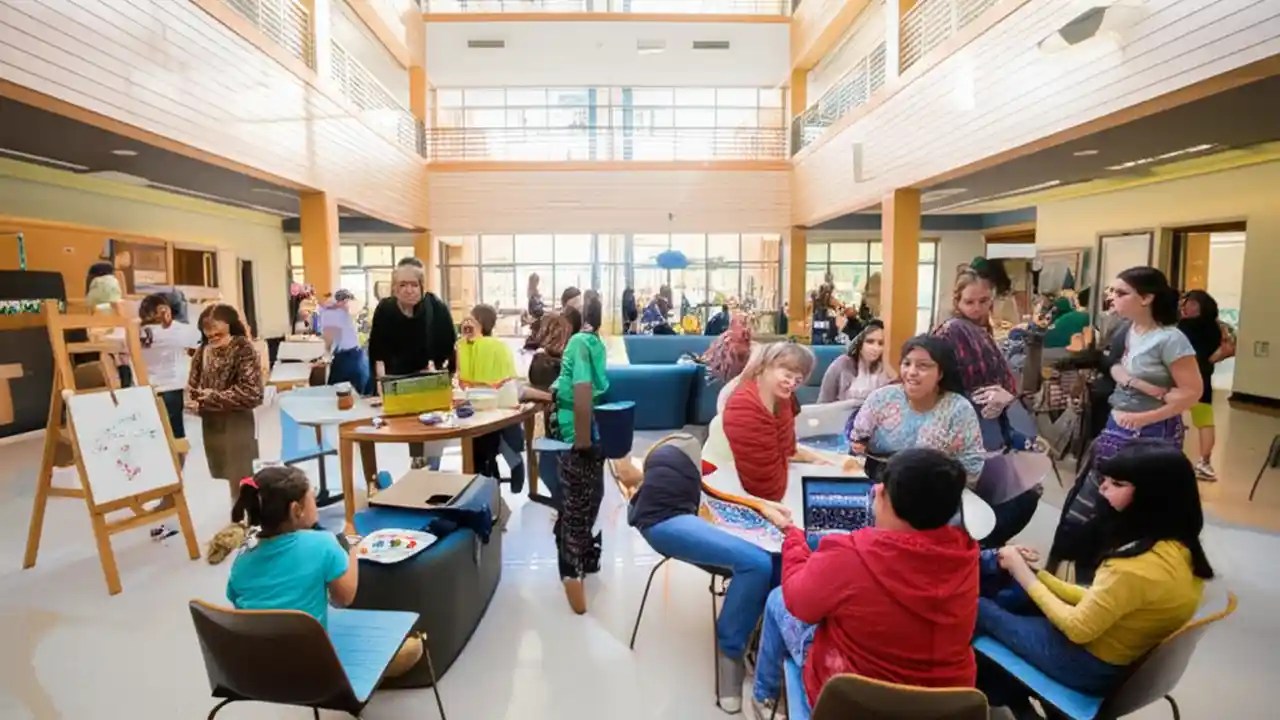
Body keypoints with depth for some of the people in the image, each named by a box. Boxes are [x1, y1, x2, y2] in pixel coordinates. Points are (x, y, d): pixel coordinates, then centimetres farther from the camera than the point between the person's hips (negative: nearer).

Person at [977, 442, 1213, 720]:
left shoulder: (1138, 567, -35)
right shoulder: (1178, 547, -5)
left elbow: (1077, 628, -23)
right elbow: (1098, 599, 3)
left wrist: (1023, 573, -12)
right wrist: (1034, 572, -1)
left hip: (1090, 665, -9)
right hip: (1127, 654, 9)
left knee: (978, 609, 2)